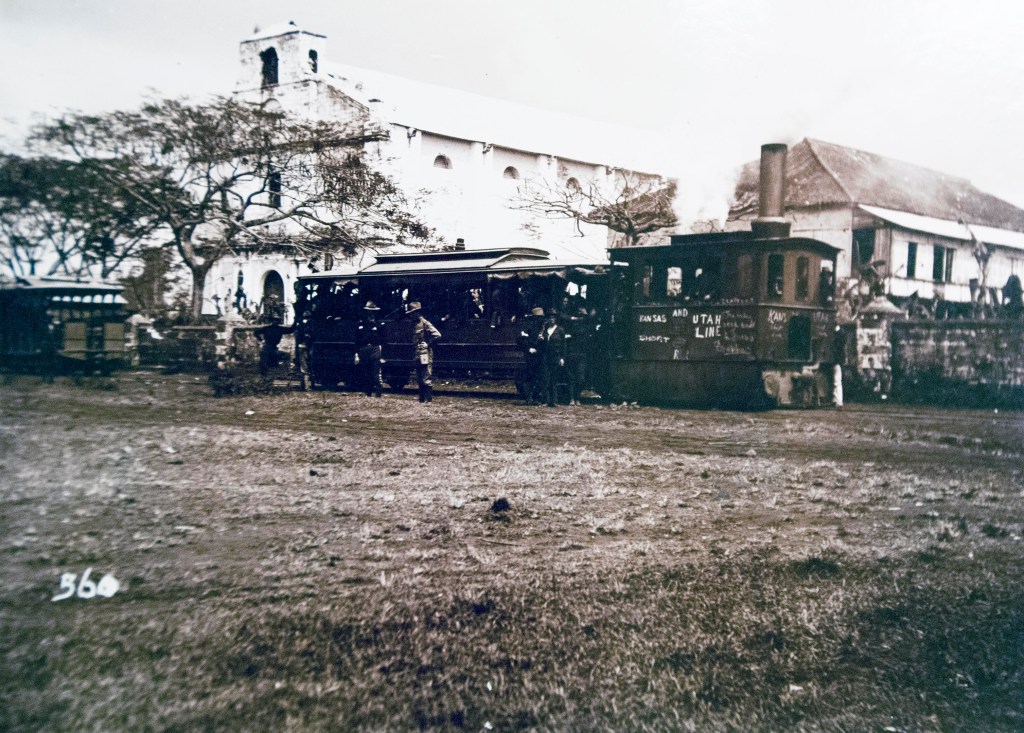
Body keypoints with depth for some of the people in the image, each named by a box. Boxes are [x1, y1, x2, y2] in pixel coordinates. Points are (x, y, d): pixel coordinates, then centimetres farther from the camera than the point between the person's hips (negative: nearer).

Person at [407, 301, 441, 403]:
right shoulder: (415, 324, 15)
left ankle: (429, 399, -6)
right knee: (419, 379, 13)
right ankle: (422, 399, 20)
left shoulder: (425, 323, -10)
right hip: (418, 355, 9)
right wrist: (414, 346, 13)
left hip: (425, 355, -9)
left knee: (427, 379, -8)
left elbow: (437, 335, -16)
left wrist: (428, 344, -10)